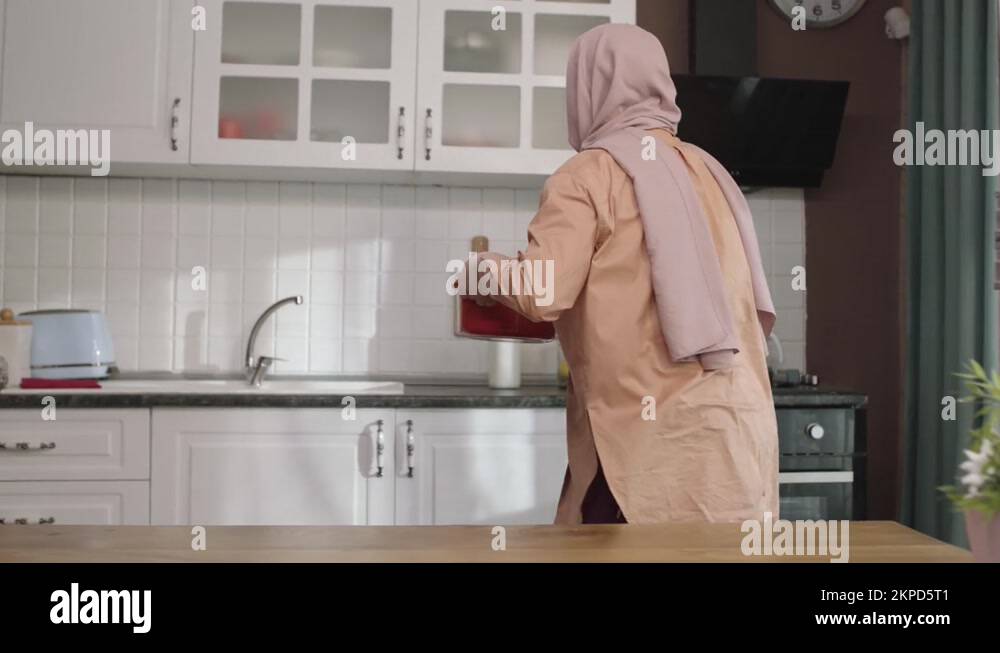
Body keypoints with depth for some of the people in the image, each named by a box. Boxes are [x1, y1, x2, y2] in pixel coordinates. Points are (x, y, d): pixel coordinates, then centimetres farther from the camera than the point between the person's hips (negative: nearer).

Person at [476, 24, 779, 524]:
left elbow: (542, 294, -13)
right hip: (739, 421, 7)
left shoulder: (588, 175, -4)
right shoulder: (706, 169, 15)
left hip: (652, 428, -6)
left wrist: (492, 269, 6)